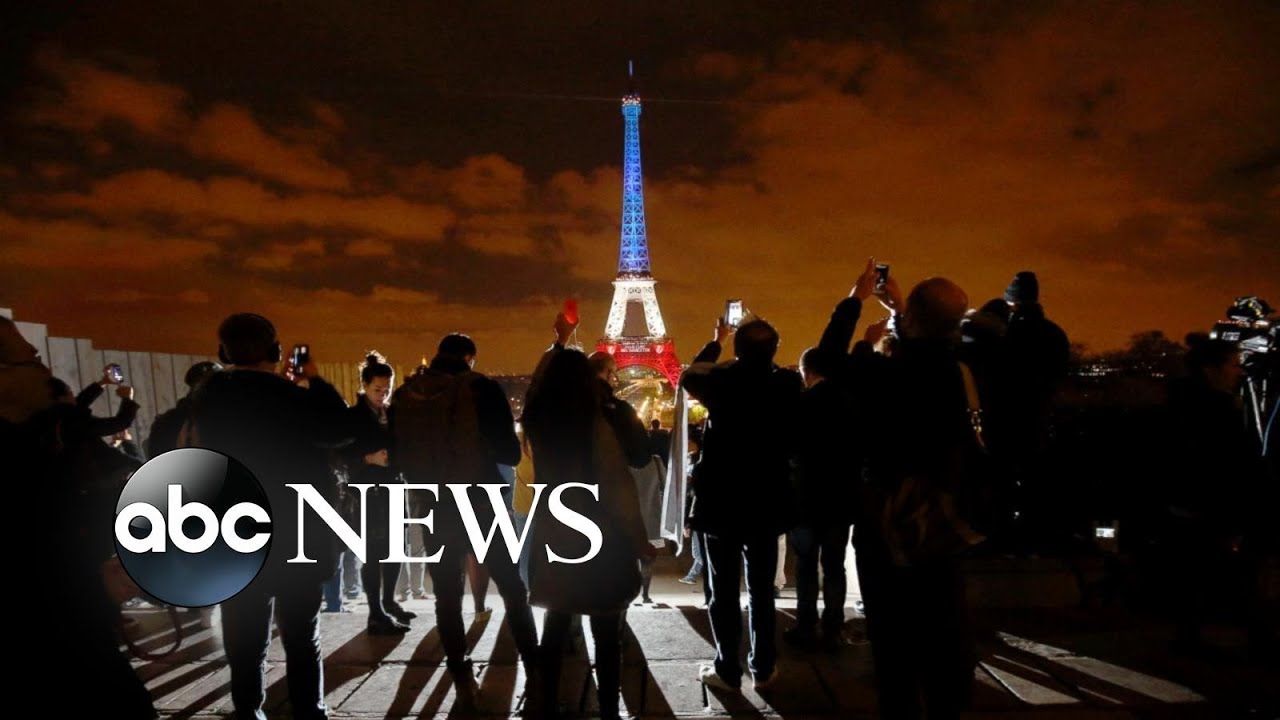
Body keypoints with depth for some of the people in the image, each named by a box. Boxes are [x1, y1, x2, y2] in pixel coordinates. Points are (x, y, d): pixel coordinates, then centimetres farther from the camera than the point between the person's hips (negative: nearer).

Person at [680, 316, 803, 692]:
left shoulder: (722, 382, -12)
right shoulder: (788, 385, -7)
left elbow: (689, 376, 10)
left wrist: (715, 342, 22)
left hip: (721, 501, -2)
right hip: (767, 503, 2)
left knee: (724, 591, 6)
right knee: (761, 590, 12)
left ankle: (727, 670, 12)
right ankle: (763, 669, 19)